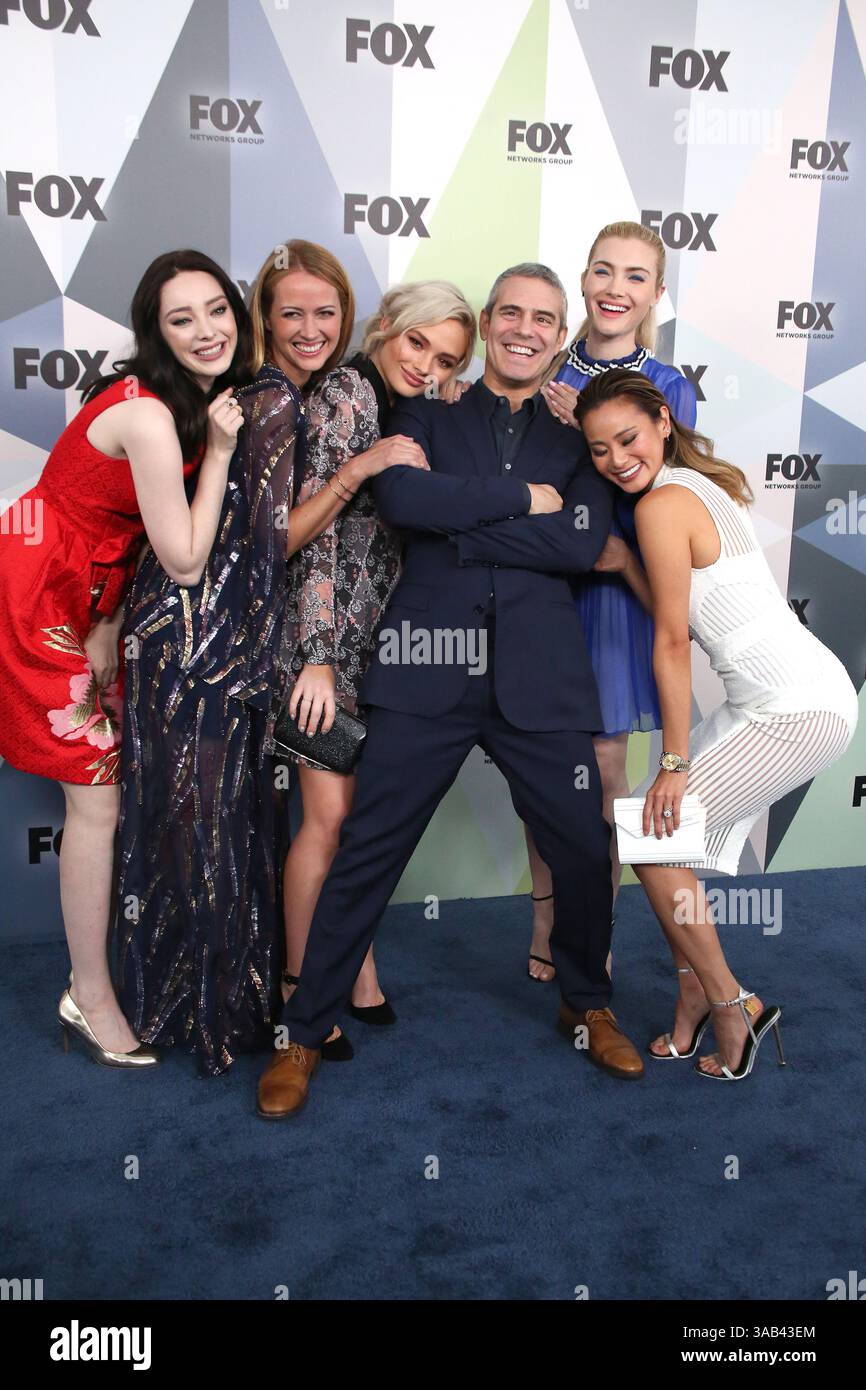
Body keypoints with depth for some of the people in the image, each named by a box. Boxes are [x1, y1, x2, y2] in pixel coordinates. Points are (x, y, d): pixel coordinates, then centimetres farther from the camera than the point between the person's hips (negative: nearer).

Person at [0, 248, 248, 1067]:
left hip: (91, 593, 8)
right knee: (97, 796, -4)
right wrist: (219, 450, -19)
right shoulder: (149, 415, -26)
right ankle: (91, 1000, 12)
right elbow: (186, 561, -23)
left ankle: (93, 979, 24)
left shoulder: (189, 400, 2)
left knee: (120, 778, 9)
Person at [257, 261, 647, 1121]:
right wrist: (522, 500, -7)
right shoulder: (425, 417, 13)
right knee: (364, 854, 0)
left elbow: (581, 544, -3)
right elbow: (398, 497, -9)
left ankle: (587, 1006, 34)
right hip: (430, 665, -1)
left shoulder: (574, 440, 15)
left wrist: (456, 525, -9)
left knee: (584, 851, 6)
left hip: (539, 678, 2)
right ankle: (303, 1033, 17)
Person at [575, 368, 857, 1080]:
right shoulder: (698, 483, 12)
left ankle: (733, 1004, 11)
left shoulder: (663, 502, -15)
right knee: (667, 828, 9)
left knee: (650, 831, -5)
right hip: (769, 700, 9)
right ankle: (697, 993, 22)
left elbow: (672, 642, -13)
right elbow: (664, 601, 14)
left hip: (801, 710, -9)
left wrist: (674, 764, -9)